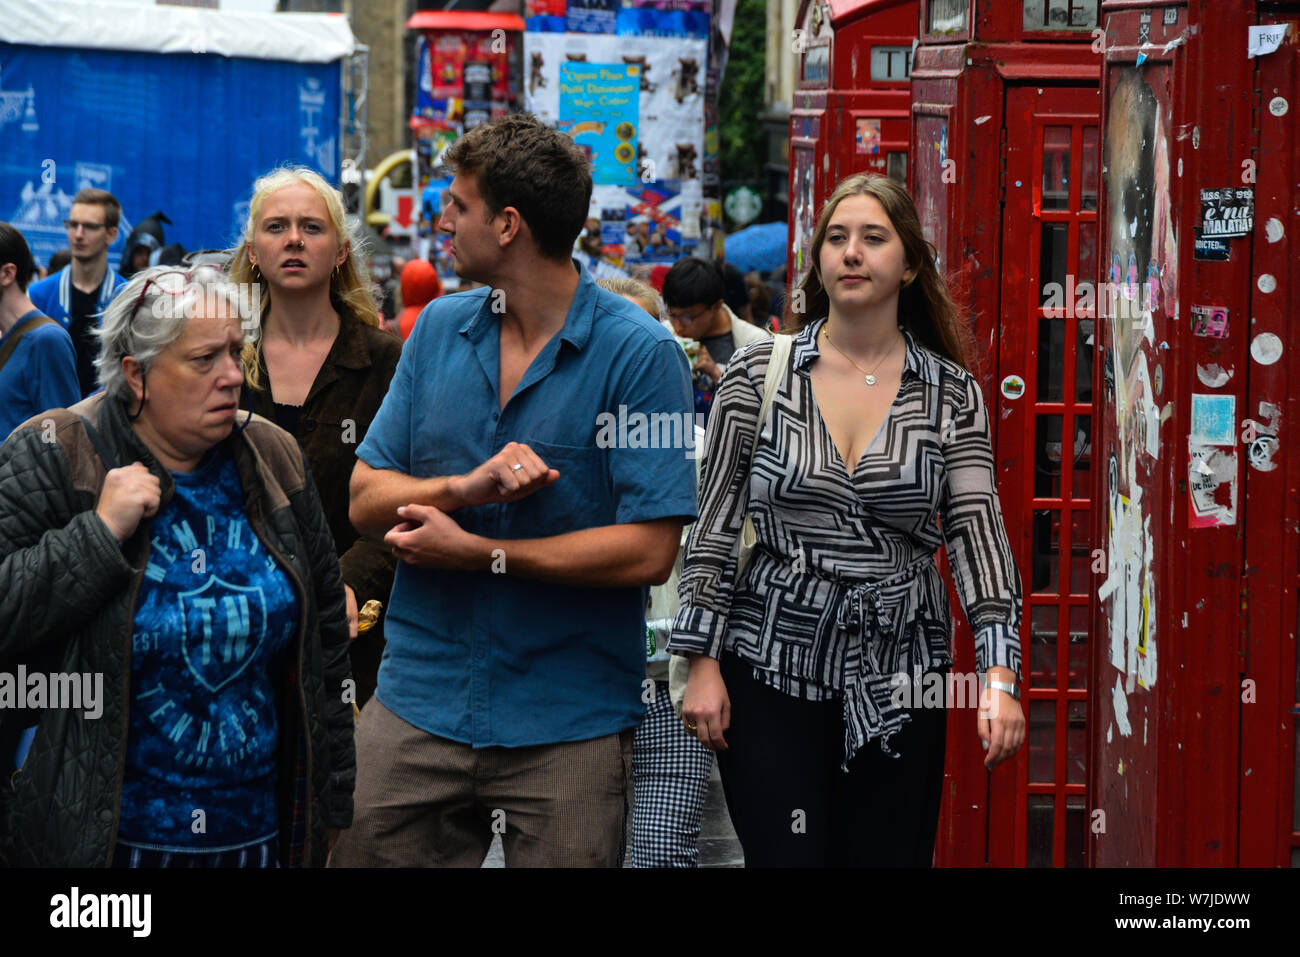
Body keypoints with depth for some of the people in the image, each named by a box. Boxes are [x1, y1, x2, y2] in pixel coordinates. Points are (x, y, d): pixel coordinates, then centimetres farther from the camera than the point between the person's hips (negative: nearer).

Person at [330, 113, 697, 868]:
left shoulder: (638, 354, -9)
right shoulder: (439, 330, 9)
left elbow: (648, 550, -15)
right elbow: (367, 500, 5)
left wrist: (477, 552, -14)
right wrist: (467, 487, -16)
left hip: (569, 727, -4)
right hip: (419, 710, 4)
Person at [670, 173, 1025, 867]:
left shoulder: (952, 393, 4)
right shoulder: (759, 373, 2)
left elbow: (978, 531, -4)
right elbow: (713, 522, 3)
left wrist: (999, 677, -15)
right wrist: (703, 663, -3)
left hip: (899, 680, 1)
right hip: (771, 670, -1)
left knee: (890, 857, 4)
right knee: (786, 859, -7)